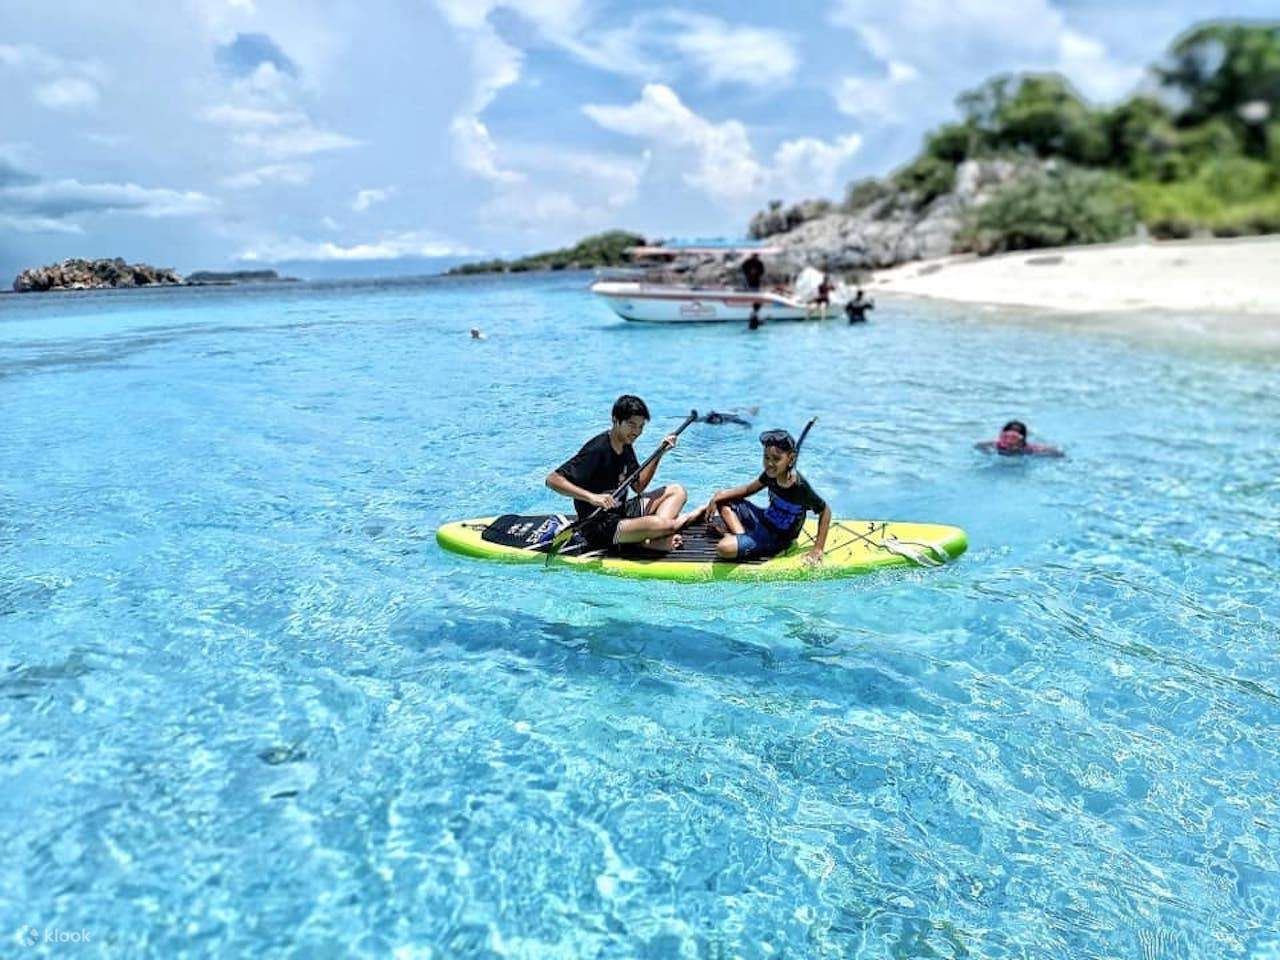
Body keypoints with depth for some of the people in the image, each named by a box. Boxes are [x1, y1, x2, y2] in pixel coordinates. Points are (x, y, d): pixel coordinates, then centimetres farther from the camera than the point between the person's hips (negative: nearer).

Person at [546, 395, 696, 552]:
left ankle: (653, 540, -15)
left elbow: (638, 486, 14)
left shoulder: (626, 446, 7)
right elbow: (552, 479, -26)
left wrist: (659, 453, 5)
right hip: (598, 526, -10)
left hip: (622, 511, 10)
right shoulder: (597, 450, -20)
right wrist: (592, 497, -36)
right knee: (658, 524, -34)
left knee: (677, 491, 6)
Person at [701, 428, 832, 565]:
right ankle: (742, 537, -4)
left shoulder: (801, 488, -27)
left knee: (724, 548, -28)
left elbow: (825, 510, -16)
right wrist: (718, 497, -7)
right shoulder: (771, 474, -9)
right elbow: (748, 489, 5)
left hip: (776, 539, -7)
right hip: (763, 520, 7)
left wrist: (818, 549, -17)